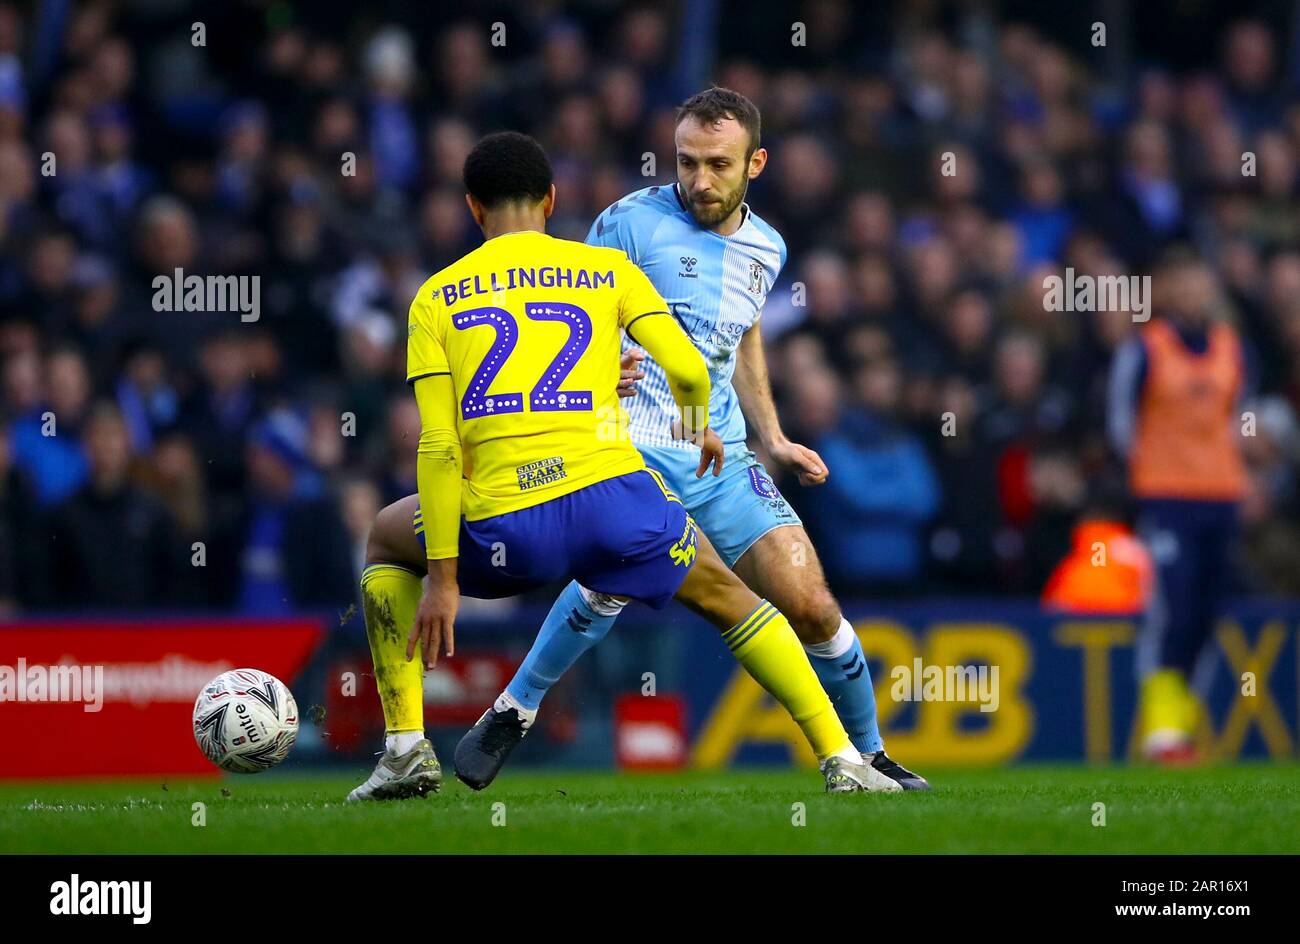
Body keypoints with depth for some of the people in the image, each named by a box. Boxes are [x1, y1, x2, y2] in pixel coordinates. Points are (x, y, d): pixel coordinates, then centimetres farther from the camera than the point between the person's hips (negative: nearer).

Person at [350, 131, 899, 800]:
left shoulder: (435, 299, 11)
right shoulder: (607, 269, 13)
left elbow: (438, 447, 3)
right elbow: (686, 370, 1)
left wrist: (442, 579, 3)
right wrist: (698, 427, 25)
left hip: (502, 528, 0)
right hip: (611, 500, 0)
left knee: (386, 540, 30)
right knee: (725, 597, 26)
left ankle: (405, 749, 20)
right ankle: (842, 762, 17)